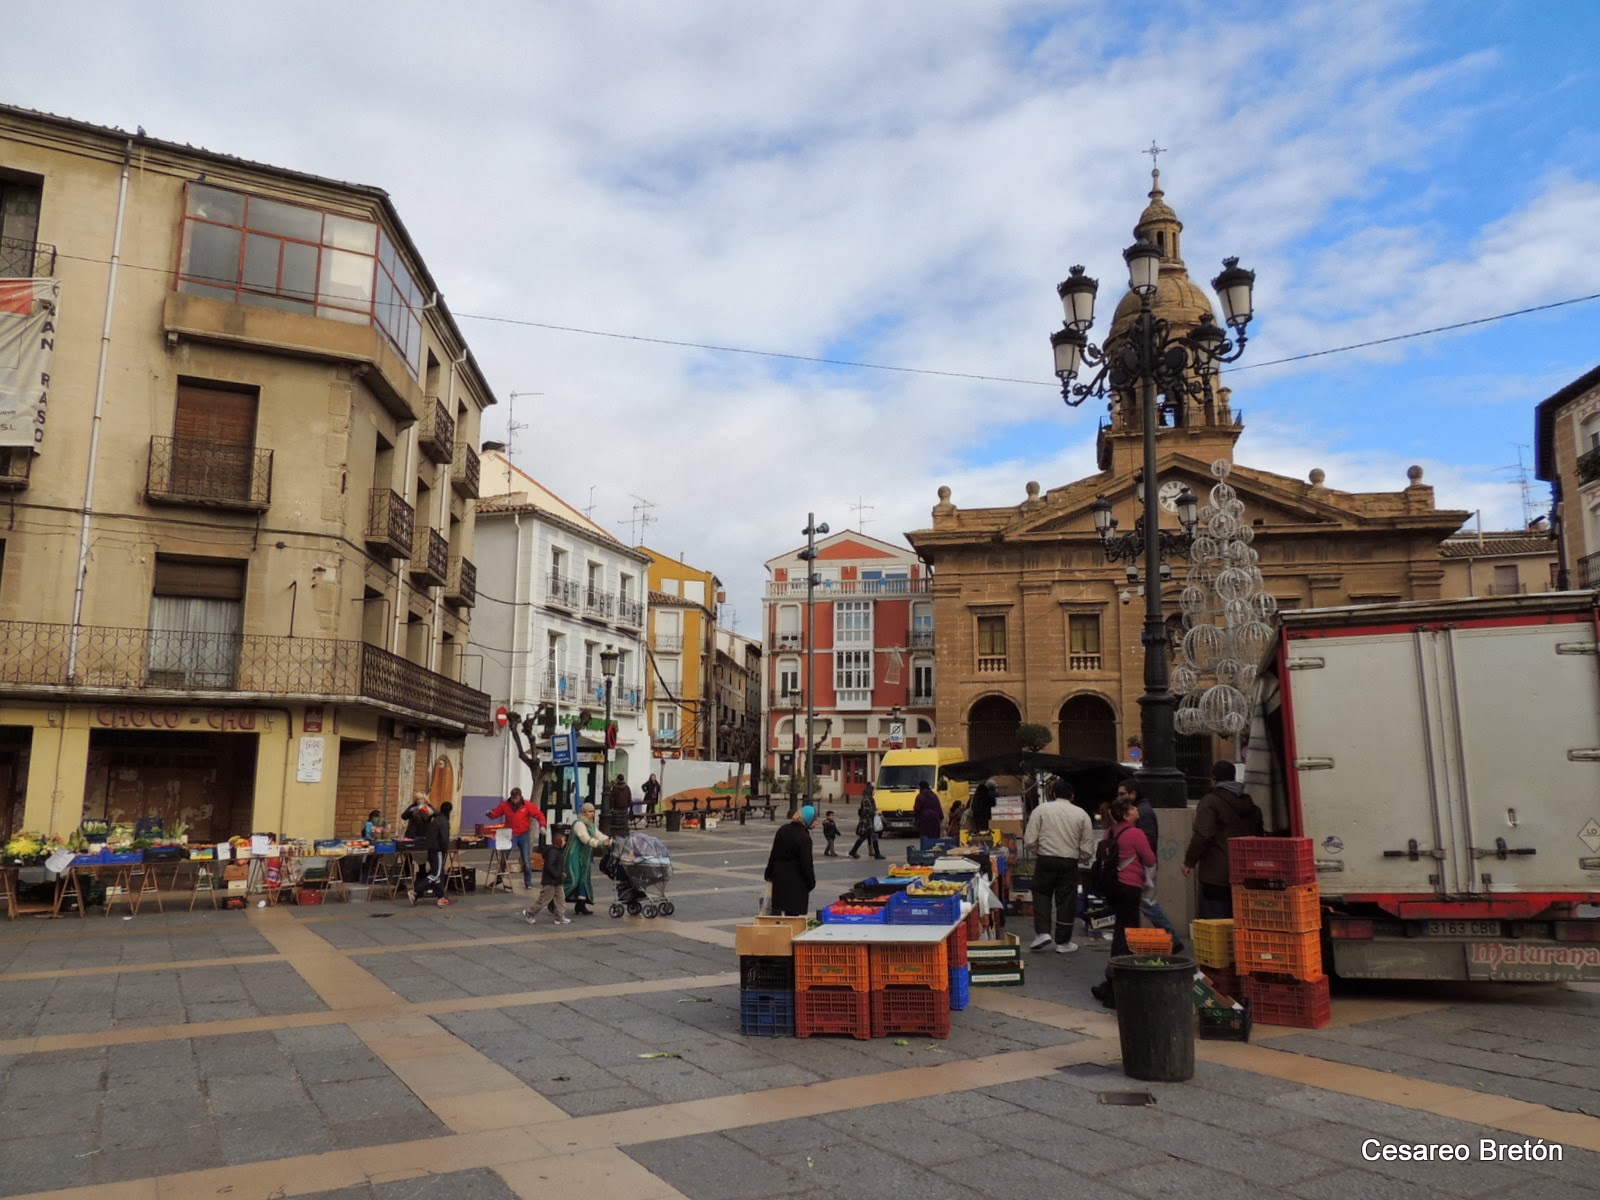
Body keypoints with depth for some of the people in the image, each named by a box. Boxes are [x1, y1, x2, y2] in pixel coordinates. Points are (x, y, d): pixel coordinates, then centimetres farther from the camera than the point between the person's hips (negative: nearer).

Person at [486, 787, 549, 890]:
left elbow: (539, 815, -8)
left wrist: (542, 825, -24)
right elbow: (495, 813, 3)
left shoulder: (527, 806, -8)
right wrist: (490, 813, -21)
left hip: (524, 835, -1)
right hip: (510, 835, 1)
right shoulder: (505, 805, -4)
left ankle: (528, 883, 9)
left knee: (527, 861, 1)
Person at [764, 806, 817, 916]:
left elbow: (773, 854, 12)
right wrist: (811, 882, -3)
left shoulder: (782, 830, 5)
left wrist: (769, 873, 20)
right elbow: (806, 863, -15)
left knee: (777, 909, 11)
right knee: (793, 911, 2)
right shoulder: (804, 837, -17)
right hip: (796, 880, -6)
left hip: (779, 876, 6)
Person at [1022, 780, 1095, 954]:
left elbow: (1029, 840, -5)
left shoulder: (1041, 809, -2)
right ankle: (1063, 942, 16)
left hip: (1045, 860, -1)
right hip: (1069, 862, 1)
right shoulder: (1081, 814, 1)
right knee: (1066, 901, 9)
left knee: (1042, 895, 15)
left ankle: (1042, 932, 1)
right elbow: (1087, 847, 2)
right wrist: (1080, 858, 21)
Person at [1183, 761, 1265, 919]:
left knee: (1213, 923, -3)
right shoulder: (1249, 802, 13)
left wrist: (1189, 861, -10)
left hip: (1216, 874, -7)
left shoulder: (1210, 802, -10)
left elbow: (1202, 836, -19)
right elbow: (1259, 834, 19)